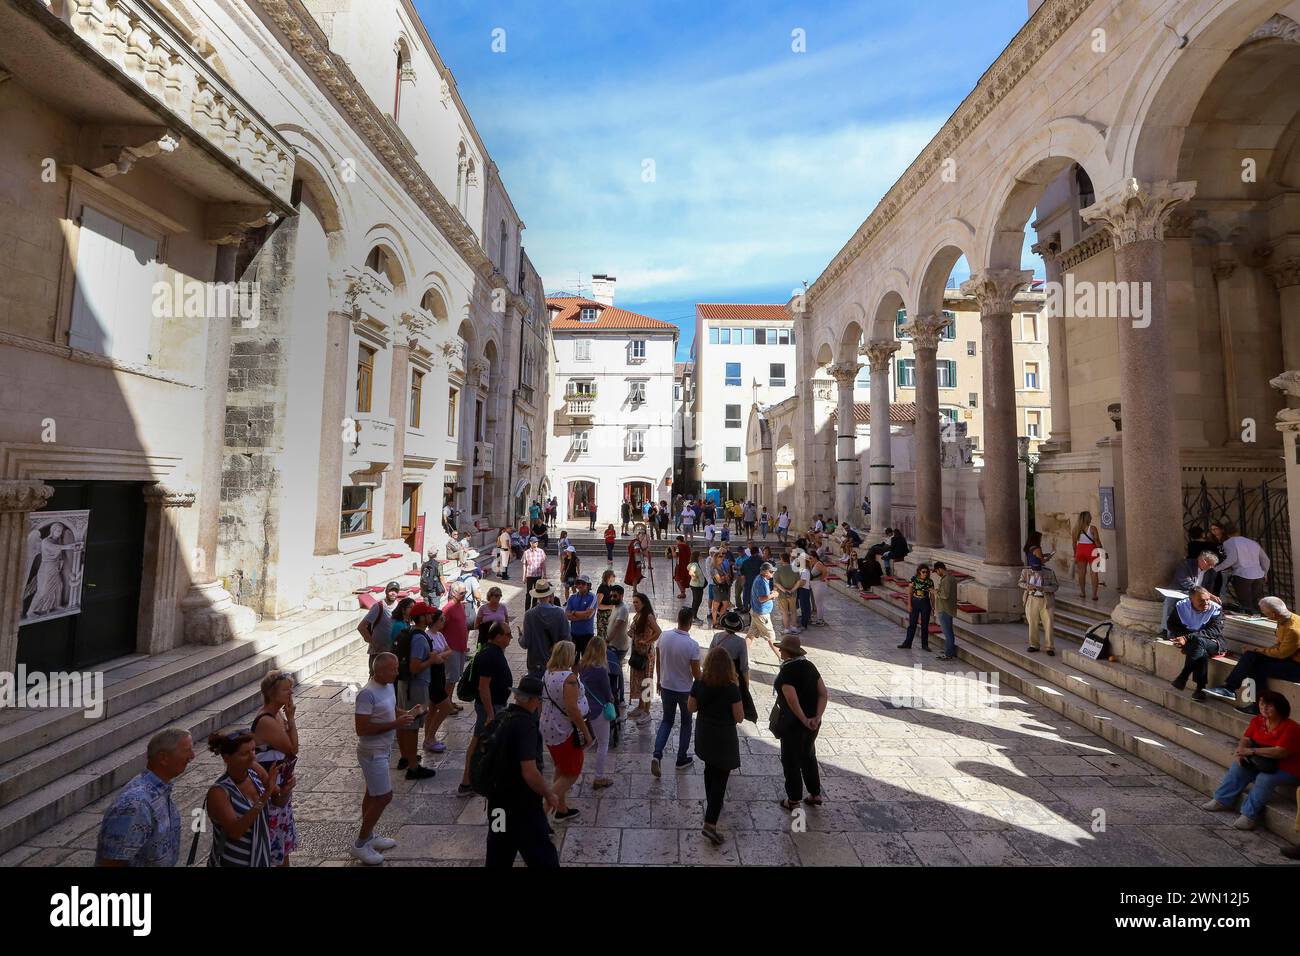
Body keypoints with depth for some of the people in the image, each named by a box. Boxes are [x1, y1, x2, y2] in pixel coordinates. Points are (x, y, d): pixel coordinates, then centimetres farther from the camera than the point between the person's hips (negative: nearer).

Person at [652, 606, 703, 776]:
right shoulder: (692, 645, -25)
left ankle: (657, 754, 6)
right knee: (686, 723, 20)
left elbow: (658, 660, 1)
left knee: (667, 720, 21)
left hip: (666, 687, 3)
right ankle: (682, 759, 30)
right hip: (685, 690, -3)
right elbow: (696, 672, -17)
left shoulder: (664, 636, -12)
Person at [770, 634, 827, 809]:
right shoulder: (809, 666, -3)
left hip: (792, 723, -6)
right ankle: (815, 795, 37)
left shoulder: (786, 672, -22)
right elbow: (823, 693, -6)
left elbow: (792, 700, -31)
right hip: (812, 723, 7)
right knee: (809, 757, 25)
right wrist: (817, 717, -12)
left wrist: (804, 720, -20)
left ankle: (793, 800, 26)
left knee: (791, 761, 12)